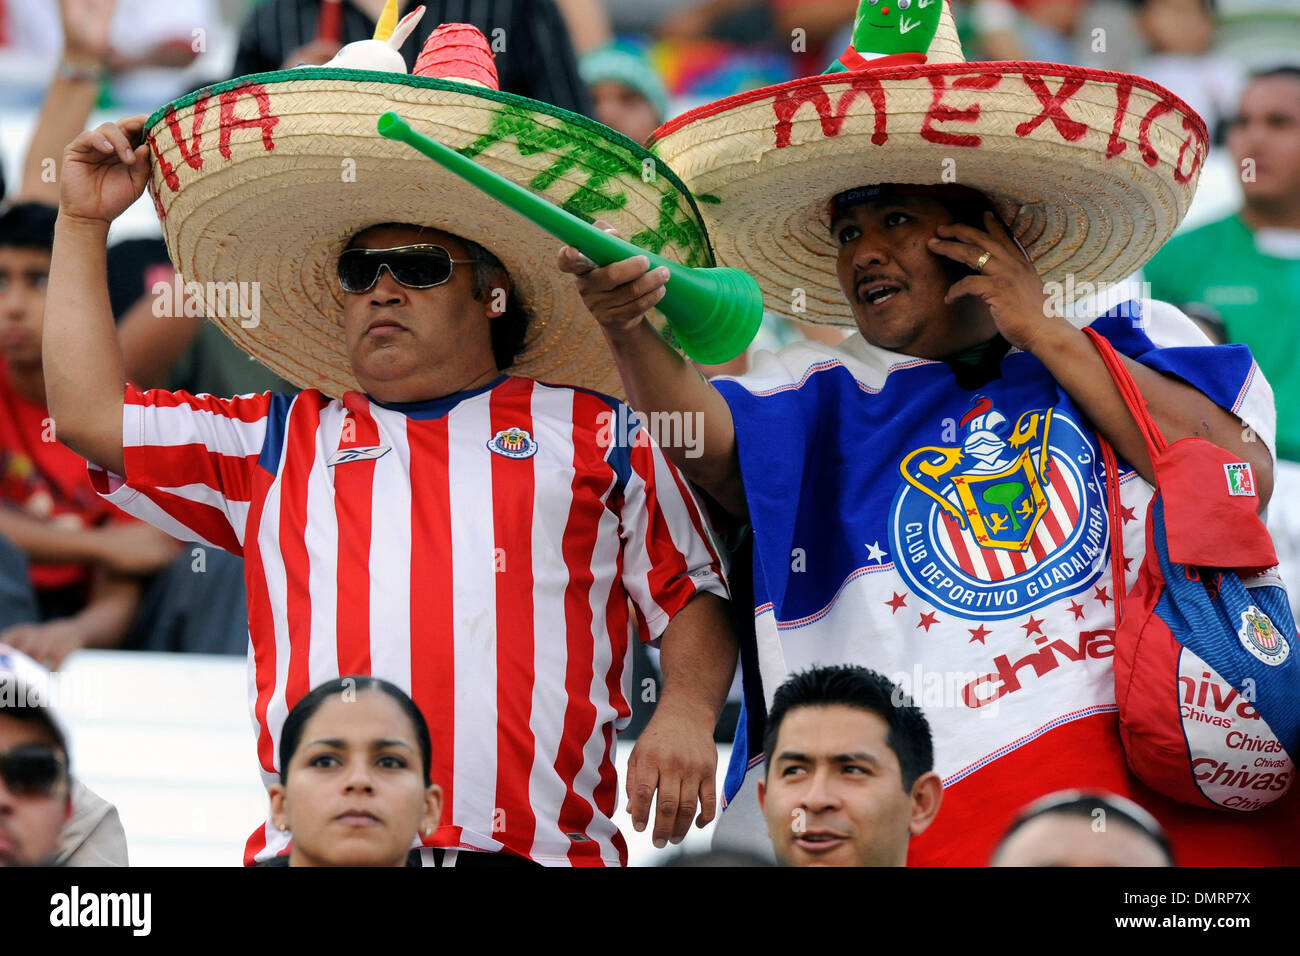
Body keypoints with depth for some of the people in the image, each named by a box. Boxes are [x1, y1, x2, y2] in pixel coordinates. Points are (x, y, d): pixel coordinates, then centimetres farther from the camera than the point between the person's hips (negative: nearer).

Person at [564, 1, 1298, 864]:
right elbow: (708, 436, -2)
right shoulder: (823, 398, 18)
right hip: (936, 816, 1)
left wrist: (1043, 332, 3)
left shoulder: (1135, 345, 17)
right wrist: (632, 333, -24)